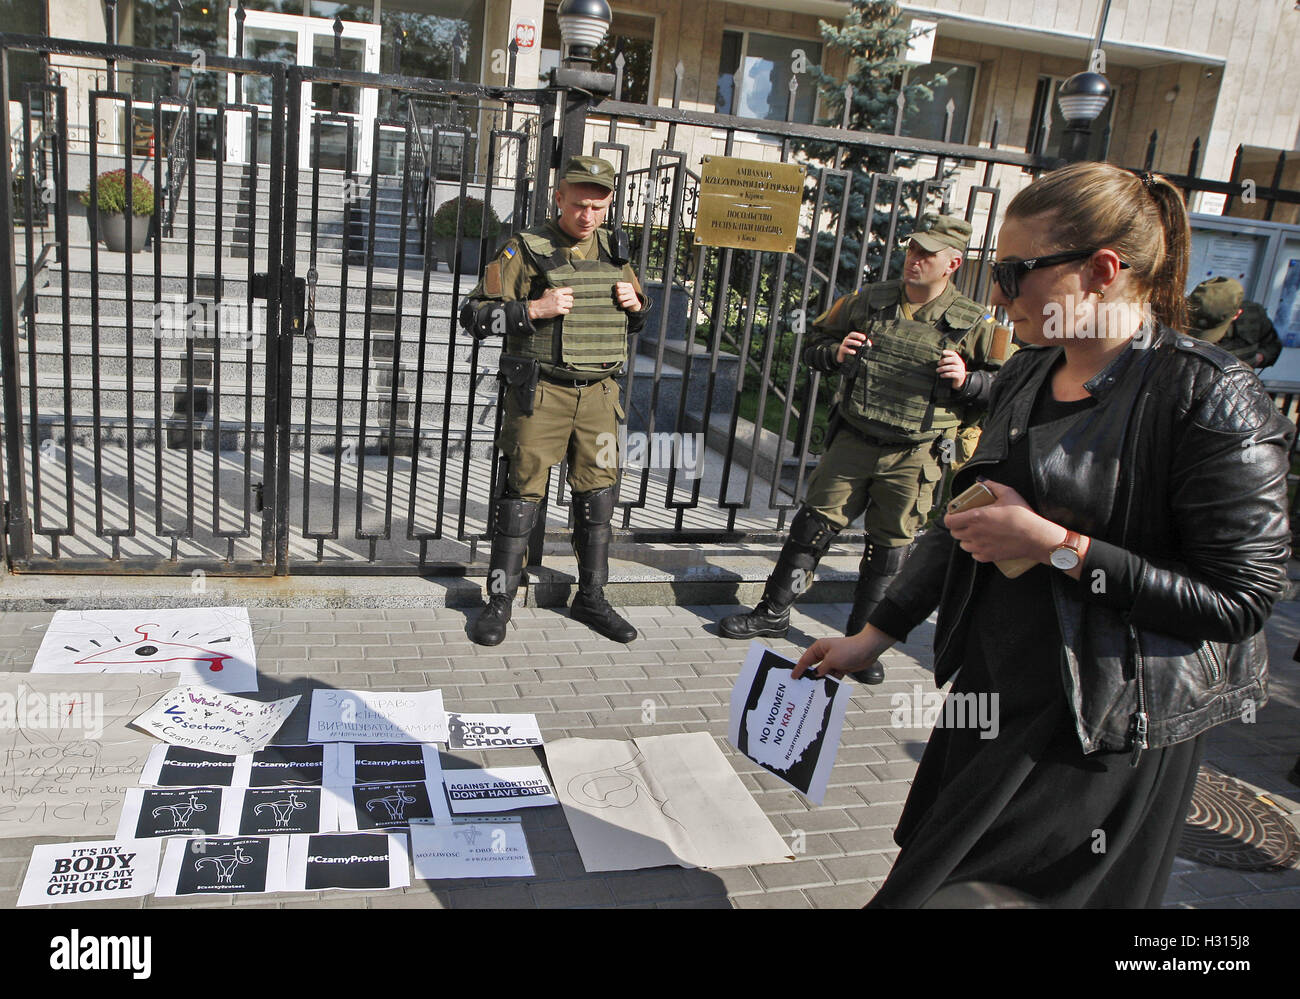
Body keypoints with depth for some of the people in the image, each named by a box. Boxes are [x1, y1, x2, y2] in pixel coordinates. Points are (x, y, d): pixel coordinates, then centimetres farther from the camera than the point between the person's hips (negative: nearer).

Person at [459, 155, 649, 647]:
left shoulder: (613, 251, 9)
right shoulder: (527, 250, -6)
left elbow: (636, 322, 22)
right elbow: (474, 314, -8)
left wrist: (635, 304, -1)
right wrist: (534, 309, -20)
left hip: (598, 393, 5)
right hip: (540, 393, -5)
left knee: (598, 495, 10)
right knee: (522, 494, 0)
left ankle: (591, 598, 25)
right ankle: (500, 602, 13)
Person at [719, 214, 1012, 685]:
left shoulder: (973, 323, -4)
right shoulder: (870, 301, 2)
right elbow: (813, 342, 12)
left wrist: (966, 380, -17)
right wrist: (834, 352, -10)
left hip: (913, 458, -1)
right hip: (852, 441, 2)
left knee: (889, 548, 8)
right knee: (814, 524, 5)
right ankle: (773, 613, 21)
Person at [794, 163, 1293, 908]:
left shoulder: (1212, 398, -17)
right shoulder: (1027, 376, 5)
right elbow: (965, 520, 13)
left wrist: (1057, 546, -23)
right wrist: (874, 637, 13)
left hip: (1107, 733, -6)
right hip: (992, 694, 7)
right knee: (928, 877, 16)